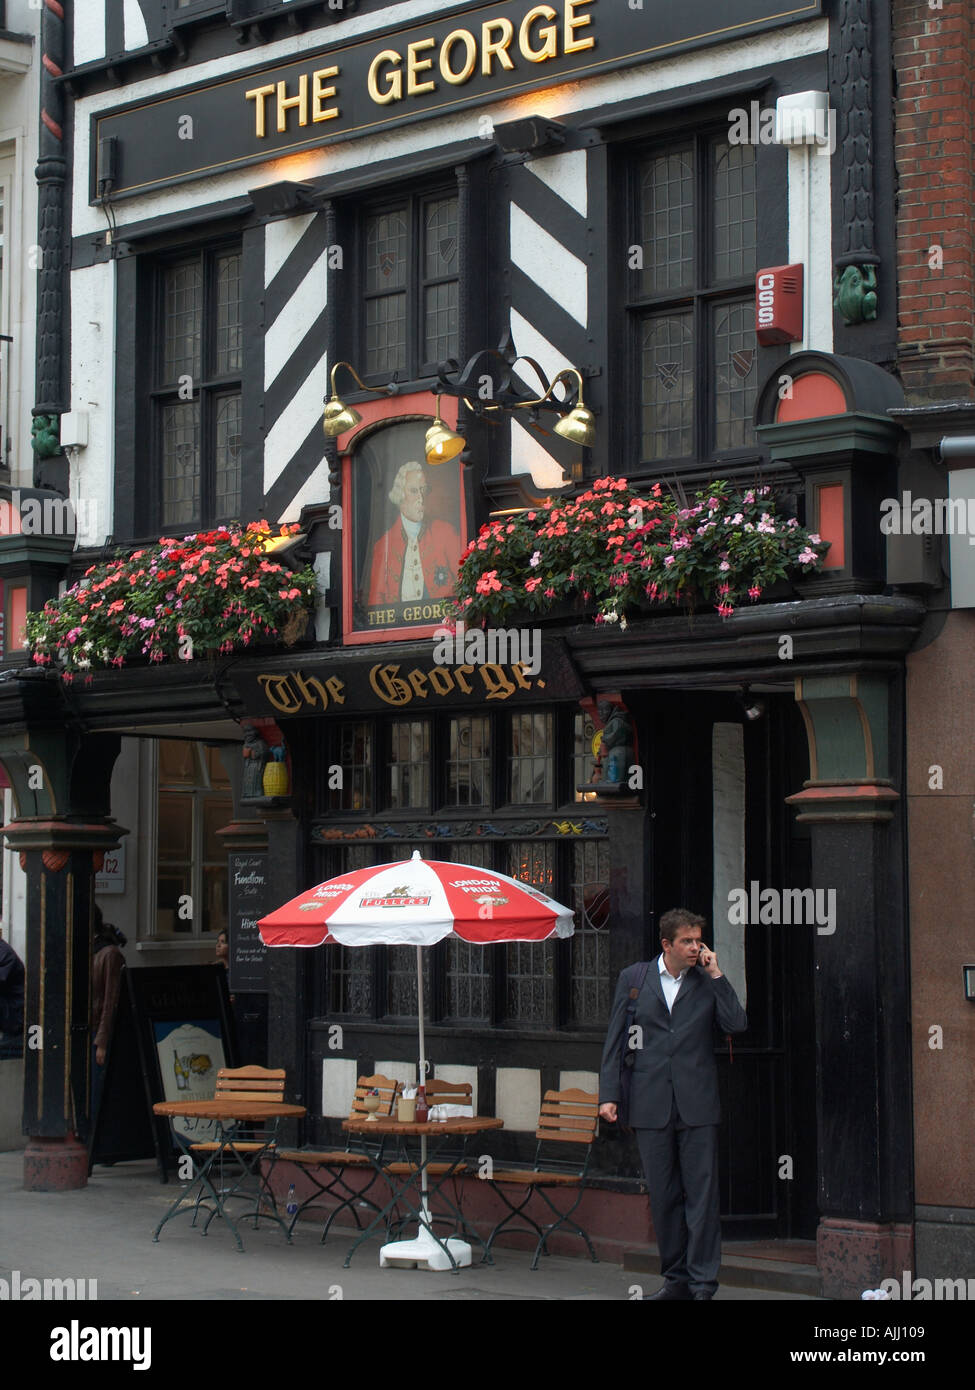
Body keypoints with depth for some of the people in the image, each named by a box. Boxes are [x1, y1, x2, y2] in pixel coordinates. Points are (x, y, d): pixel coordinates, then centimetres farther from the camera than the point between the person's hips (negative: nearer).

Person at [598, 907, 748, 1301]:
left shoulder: (707, 981, 6)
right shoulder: (633, 978, 8)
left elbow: (737, 1024, -7)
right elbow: (615, 1040, 8)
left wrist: (715, 975, -7)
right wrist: (609, 1094, 0)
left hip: (697, 1104, -1)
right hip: (651, 1103, 1)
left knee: (701, 1194, -3)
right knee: (663, 1196, 7)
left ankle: (703, 1282, 1)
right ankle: (676, 1278, 17)